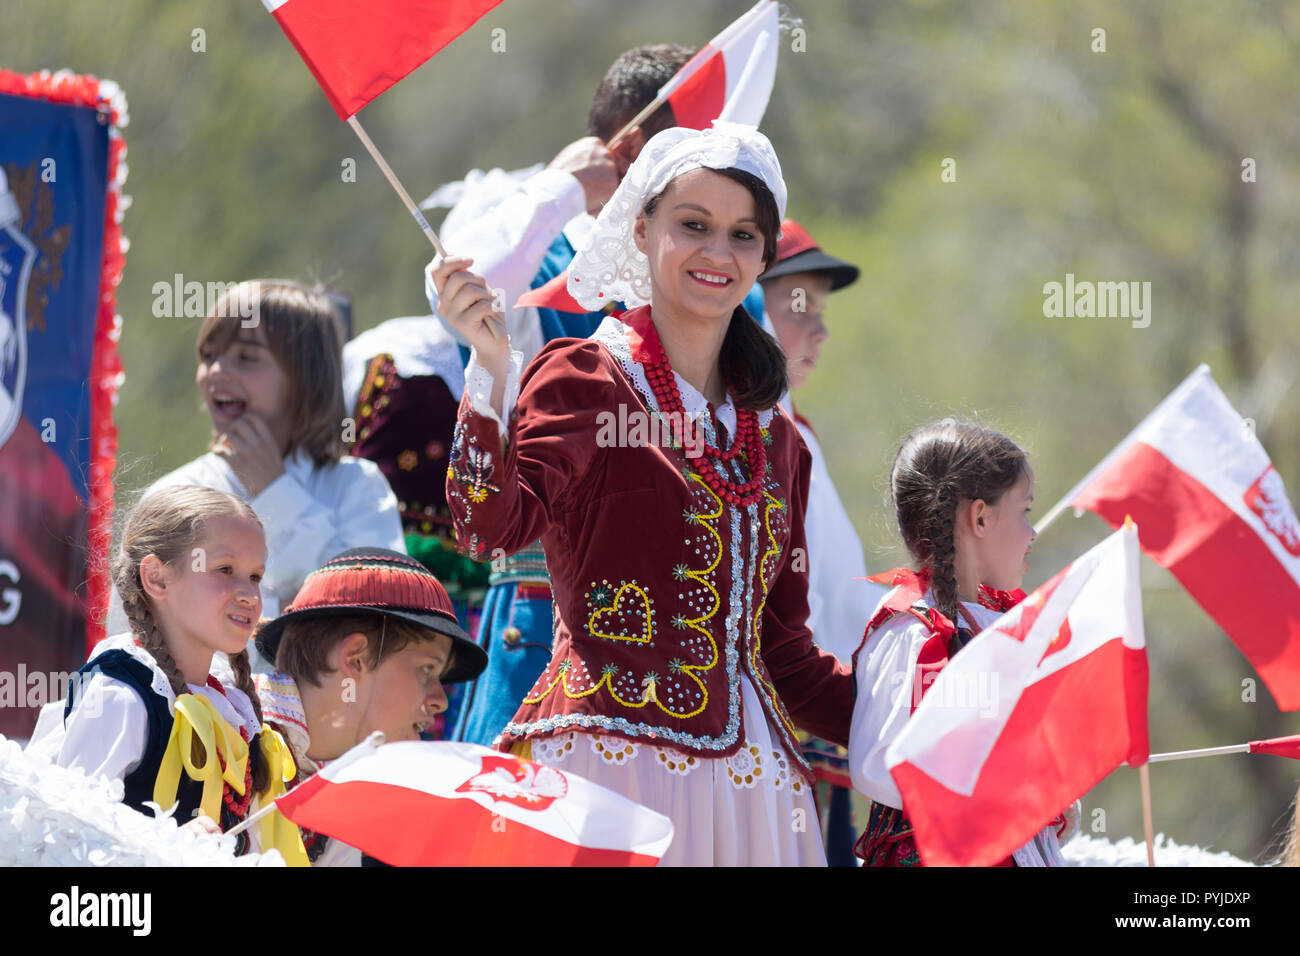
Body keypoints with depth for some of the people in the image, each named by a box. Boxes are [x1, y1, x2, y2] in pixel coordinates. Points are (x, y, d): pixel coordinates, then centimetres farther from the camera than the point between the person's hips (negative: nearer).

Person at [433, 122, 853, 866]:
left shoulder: (774, 440, 19)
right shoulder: (583, 381, 2)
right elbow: (493, 525, -16)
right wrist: (493, 370, -27)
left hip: (746, 776, 5)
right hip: (612, 760, -5)